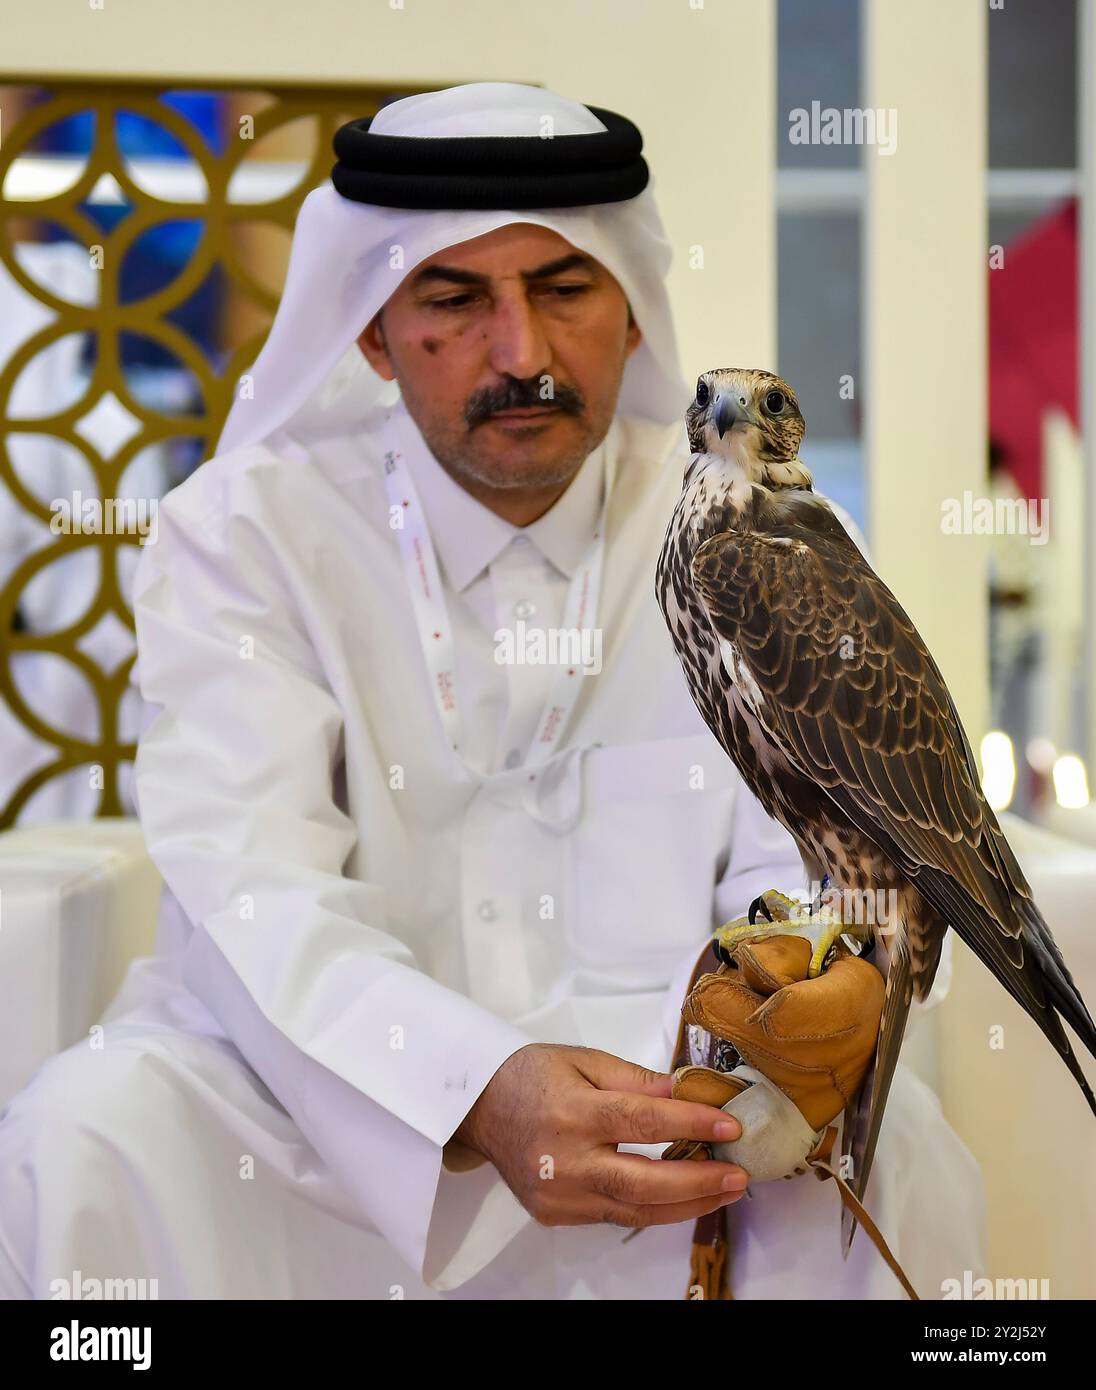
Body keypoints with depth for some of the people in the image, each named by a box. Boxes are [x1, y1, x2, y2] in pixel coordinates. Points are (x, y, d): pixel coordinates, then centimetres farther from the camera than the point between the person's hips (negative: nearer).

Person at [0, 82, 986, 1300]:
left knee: (888, 1148, -27)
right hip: (329, 1088, -1)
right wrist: (478, 1086, -38)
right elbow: (250, 886, -18)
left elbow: (817, 868, -4)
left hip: (653, 1081, 1)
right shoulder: (243, 530, -5)